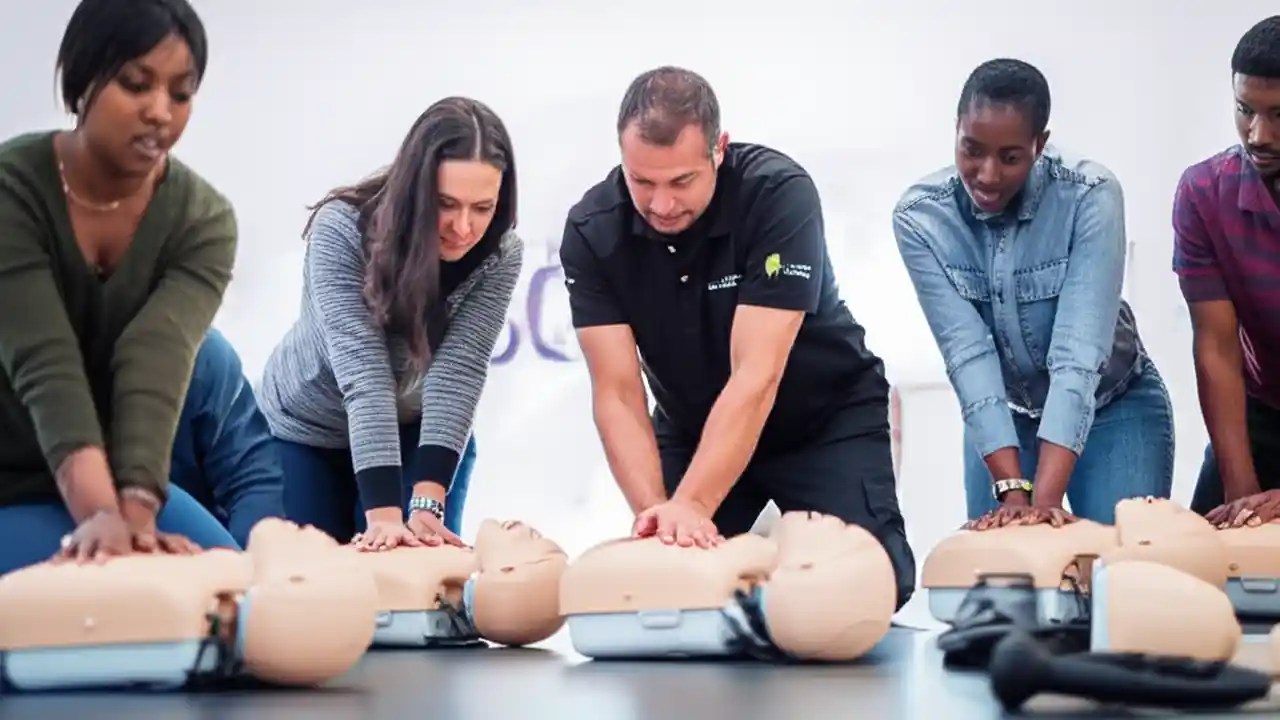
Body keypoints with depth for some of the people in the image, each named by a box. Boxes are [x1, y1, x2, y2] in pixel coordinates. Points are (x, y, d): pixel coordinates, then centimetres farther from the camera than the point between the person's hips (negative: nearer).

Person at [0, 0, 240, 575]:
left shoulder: (203, 219, -11)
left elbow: (156, 368, -27)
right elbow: (47, 369, -31)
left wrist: (136, 511, -44)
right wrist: (102, 515, -47)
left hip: (121, 478, 4)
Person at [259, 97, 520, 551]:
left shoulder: (500, 254, -25)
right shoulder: (342, 229, -32)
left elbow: (457, 375, -32)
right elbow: (362, 372, -40)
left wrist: (426, 504, -45)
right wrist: (383, 514, -48)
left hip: (417, 431, 1)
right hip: (308, 428, -1)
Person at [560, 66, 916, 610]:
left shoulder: (779, 193, -29)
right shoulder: (591, 230, -19)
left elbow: (756, 376, -33)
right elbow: (617, 393, -20)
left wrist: (690, 507, -42)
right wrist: (655, 511, -35)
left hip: (826, 418, -3)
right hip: (694, 426, 3)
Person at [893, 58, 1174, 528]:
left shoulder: (1091, 196, -25)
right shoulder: (920, 217, -18)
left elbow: (1077, 352, -31)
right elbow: (967, 352, -24)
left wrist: (1045, 498, -39)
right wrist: (1012, 489, -32)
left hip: (1115, 406, -2)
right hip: (1001, 416, 2)